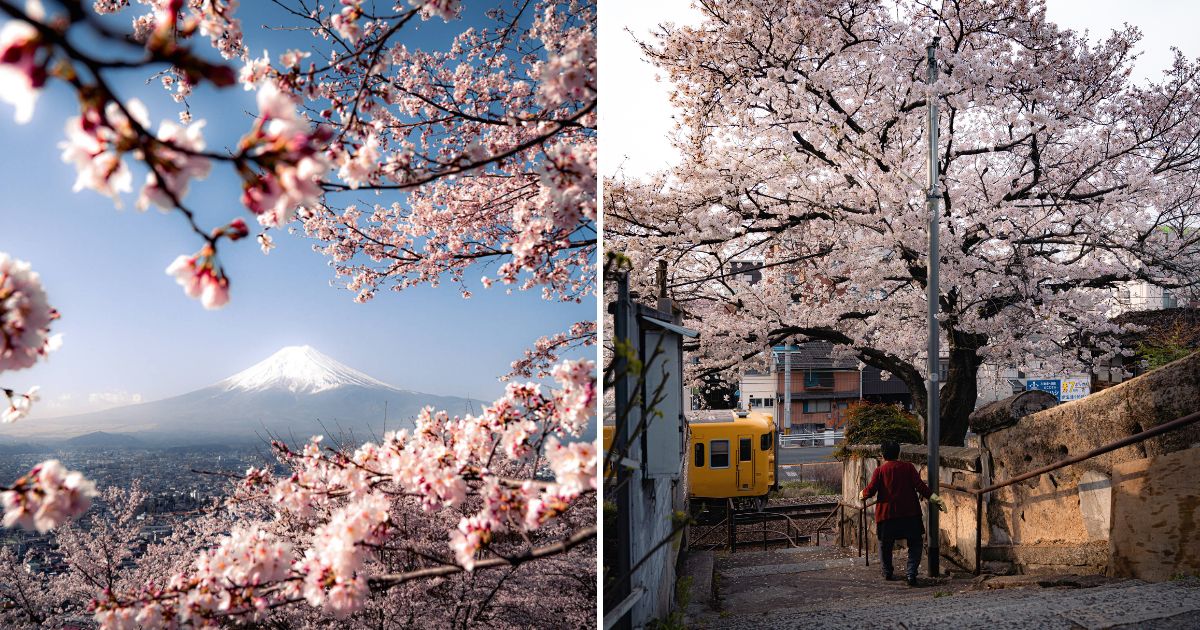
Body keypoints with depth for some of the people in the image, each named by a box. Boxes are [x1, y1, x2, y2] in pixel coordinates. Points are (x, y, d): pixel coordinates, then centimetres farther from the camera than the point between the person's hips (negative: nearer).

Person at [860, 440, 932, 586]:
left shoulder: (880, 471, -3)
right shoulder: (908, 467, 0)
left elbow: (870, 490, -6)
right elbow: (920, 486, -7)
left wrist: (863, 494, 14)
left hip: (886, 514, 0)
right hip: (909, 513, 0)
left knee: (885, 545, 18)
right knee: (915, 544, 9)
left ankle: (887, 573, 26)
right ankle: (911, 573, -5)